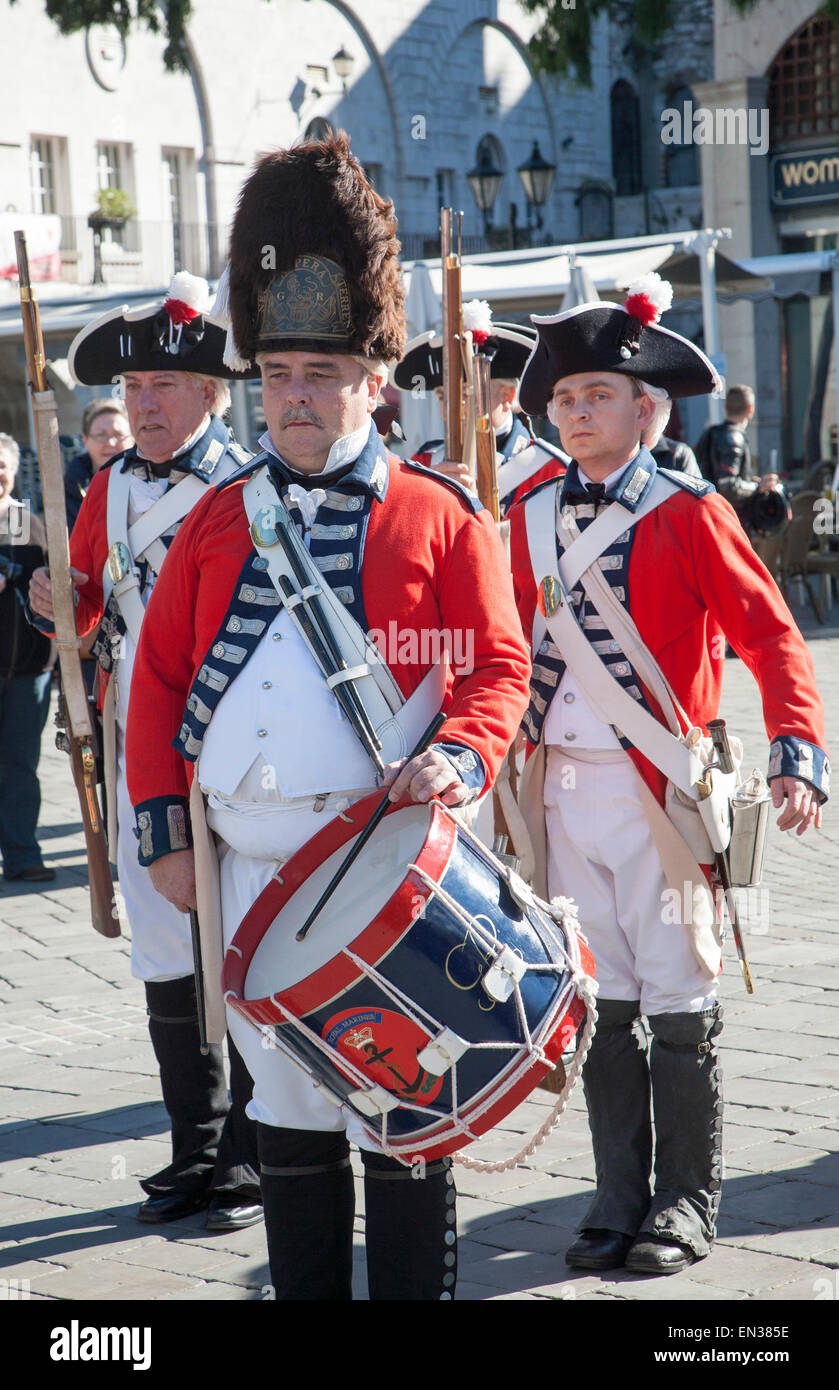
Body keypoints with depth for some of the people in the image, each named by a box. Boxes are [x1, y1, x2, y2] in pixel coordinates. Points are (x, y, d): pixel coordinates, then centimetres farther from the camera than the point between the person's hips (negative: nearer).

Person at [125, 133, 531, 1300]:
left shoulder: (440, 521, -1)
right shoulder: (219, 520, 10)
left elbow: (497, 667, -5)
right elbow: (159, 675, 10)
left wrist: (462, 757, -25)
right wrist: (165, 829, 2)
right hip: (248, 864, 4)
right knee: (288, 1115, 13)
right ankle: (305, 1294, 25)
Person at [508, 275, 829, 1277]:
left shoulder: (688, 515, -5)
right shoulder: (533, 520, 9)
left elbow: (772, 637, -9)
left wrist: (798, 756, -20)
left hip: (658, 790, -4)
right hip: (562, 788, 4)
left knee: (677, 997, 3)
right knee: (600, 999, 10)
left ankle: (687, 1202, 15)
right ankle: (620, 1194, 21)